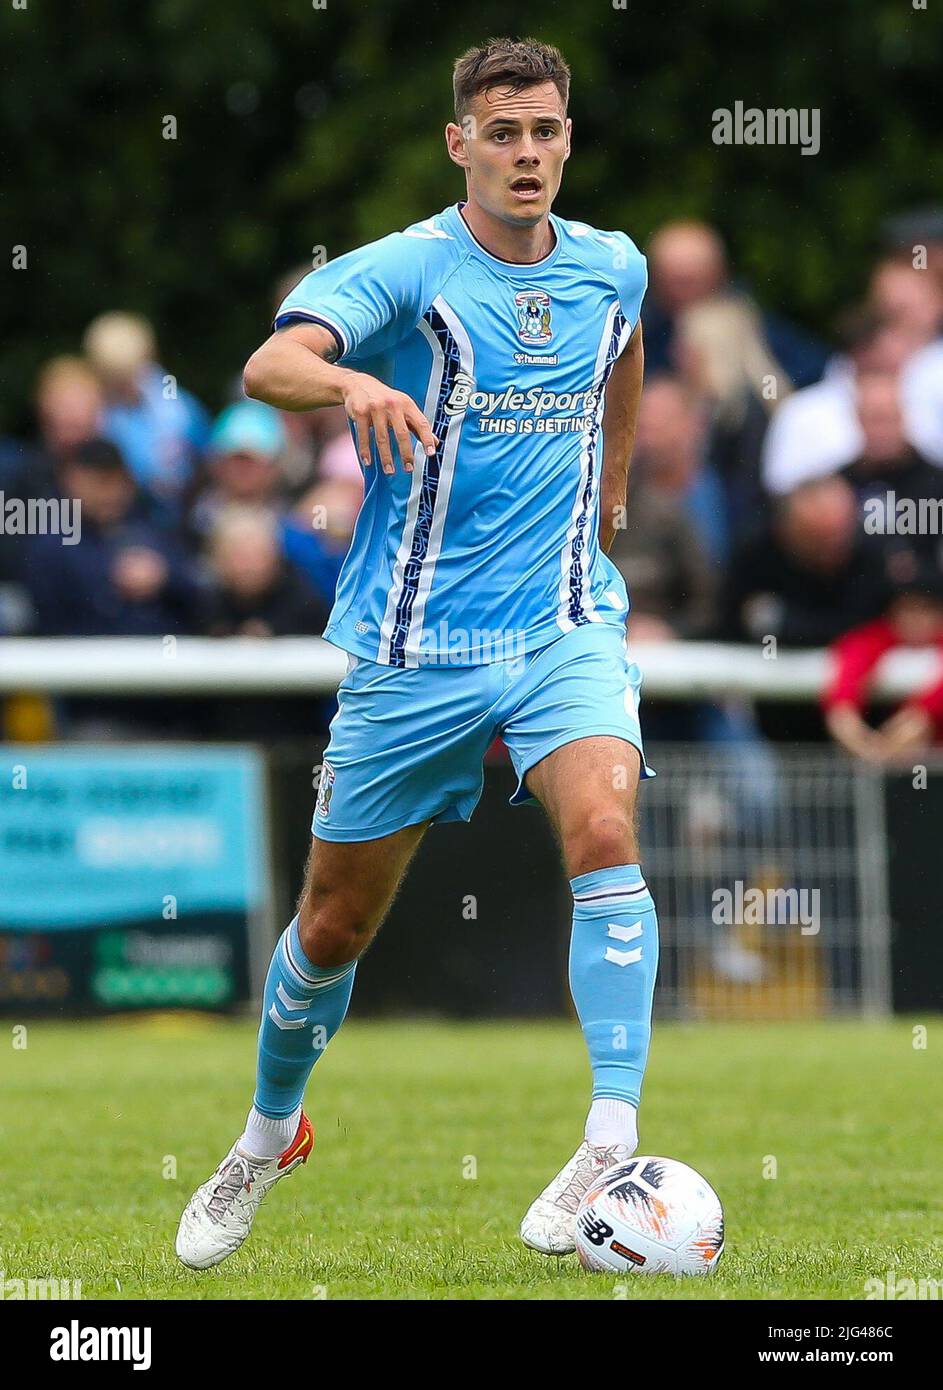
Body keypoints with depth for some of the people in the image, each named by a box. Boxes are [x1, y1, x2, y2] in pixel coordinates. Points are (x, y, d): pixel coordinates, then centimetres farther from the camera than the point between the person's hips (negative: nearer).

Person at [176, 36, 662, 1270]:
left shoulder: (612, 268, 4)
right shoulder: (403, 271, -12)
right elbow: (270, 367, -31)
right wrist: (354, 383, -52)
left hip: (565, 625, 2)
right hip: (414, 646, -2)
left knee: (604, 828, -27)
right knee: (336, 924, 9)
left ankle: (613, 1143, -31)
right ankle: (269, 1136, 36)